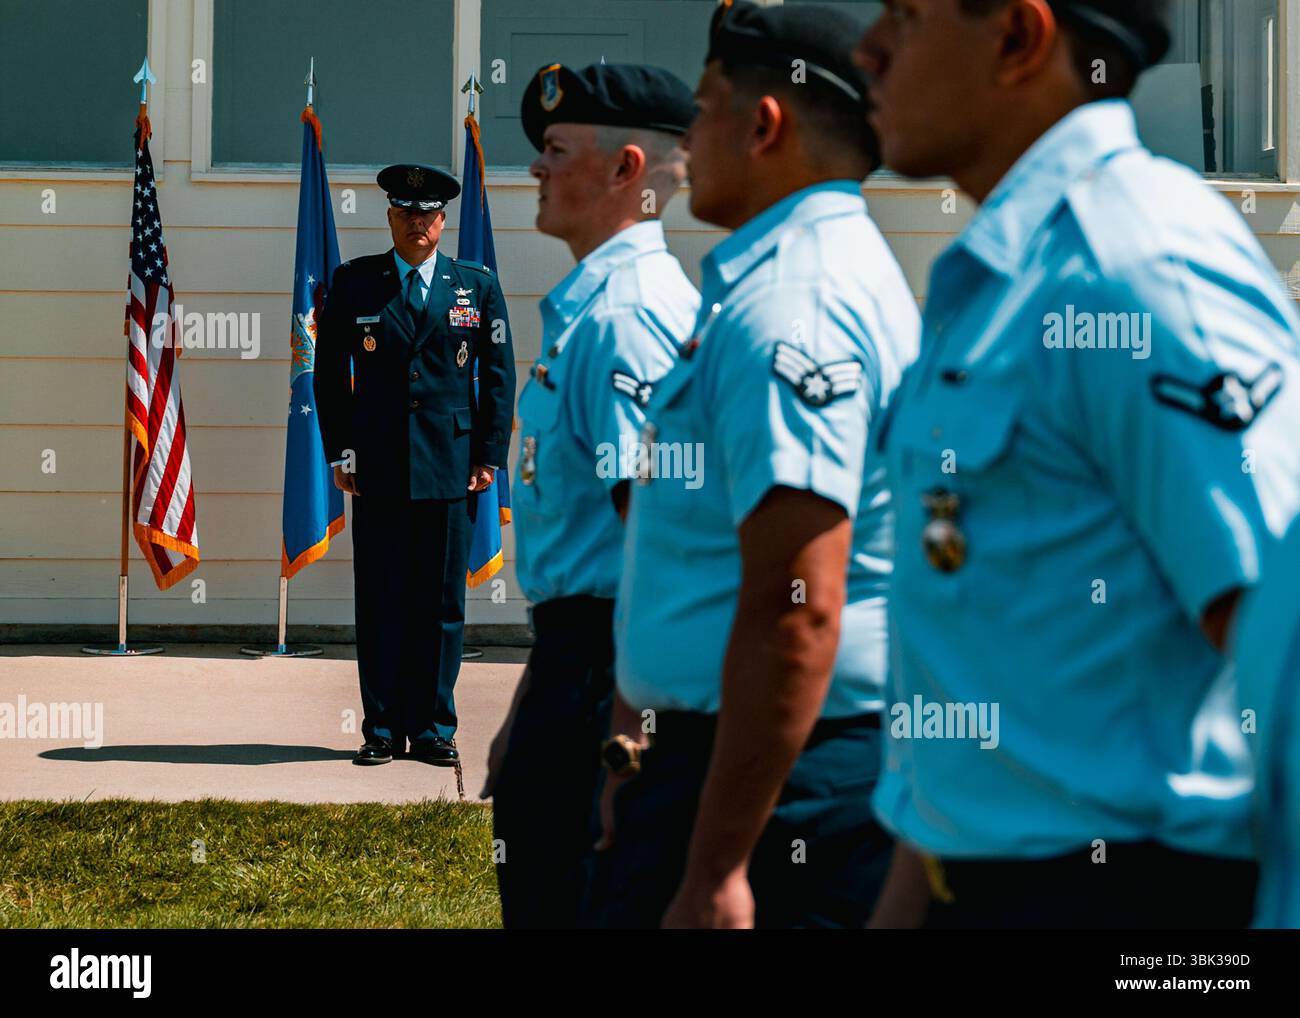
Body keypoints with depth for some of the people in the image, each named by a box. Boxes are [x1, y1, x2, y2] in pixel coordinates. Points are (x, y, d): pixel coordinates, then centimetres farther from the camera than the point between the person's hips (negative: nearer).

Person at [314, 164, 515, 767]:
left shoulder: (477, 286, 8)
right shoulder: (354, 283, 7)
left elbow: (498, 375, 8)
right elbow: (330, 372, 9)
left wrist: (490, 455, 1)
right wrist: (338, 452, 1)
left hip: (451, 467, 0)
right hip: (378, 468, 0)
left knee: (442, 602, 3)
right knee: (379, 600, 1)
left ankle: (433, 728, 10)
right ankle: (382, 729, 7)